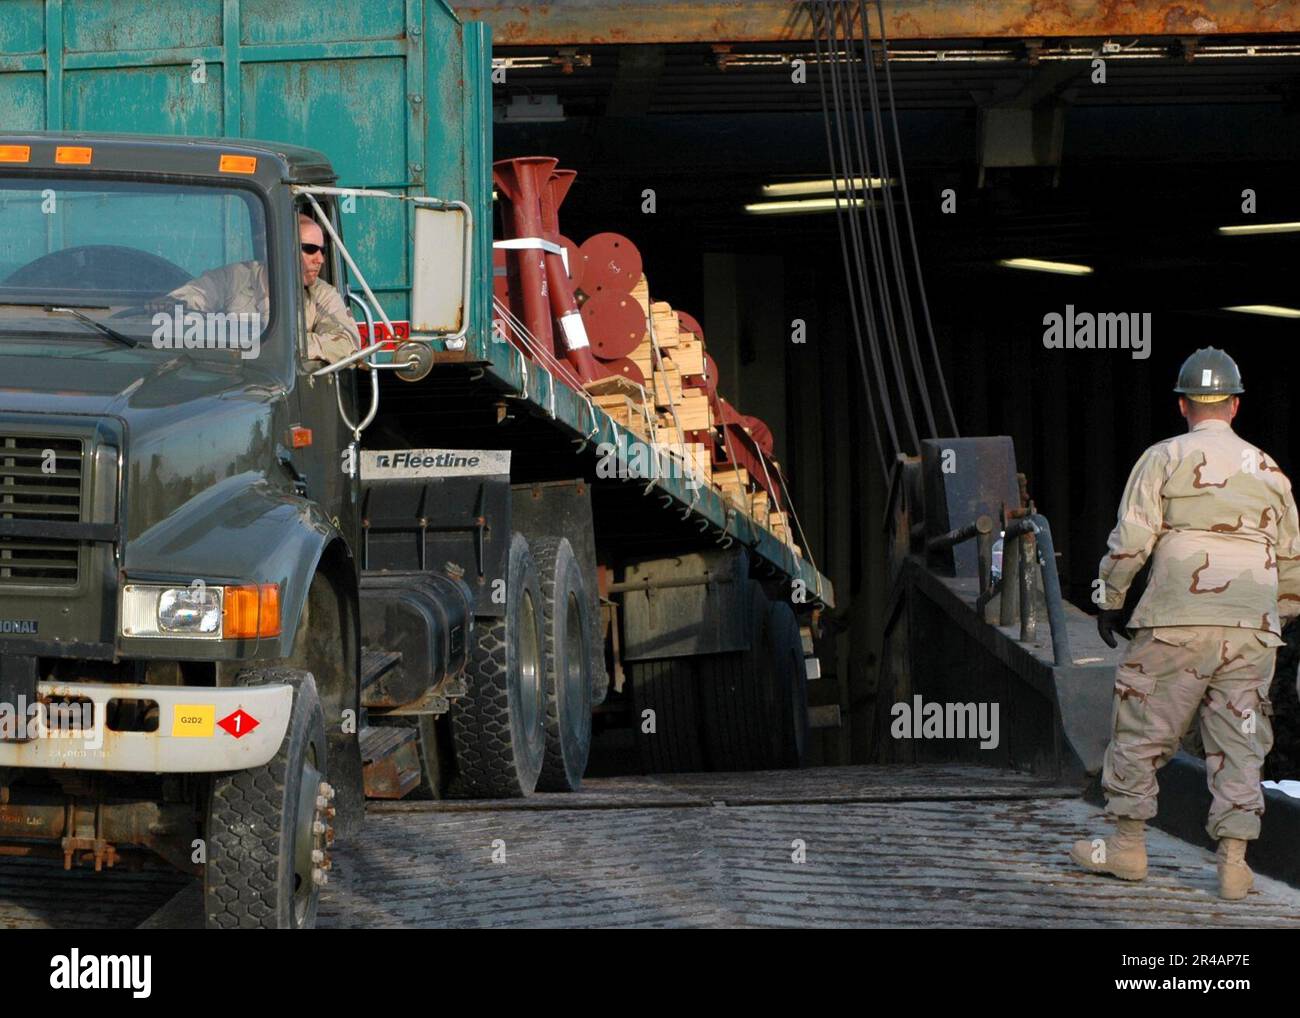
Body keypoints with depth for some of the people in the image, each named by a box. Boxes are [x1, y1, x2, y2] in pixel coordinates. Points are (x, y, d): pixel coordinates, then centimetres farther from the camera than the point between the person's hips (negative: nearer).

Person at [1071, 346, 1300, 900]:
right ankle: (1234, 859, -1)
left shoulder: (1163, 459, 1)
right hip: (1253, 628, 4)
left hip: (1178, 624, -3)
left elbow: (1130, 539, -4)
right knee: (1238, 744, 5)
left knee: (1141, 731, 7)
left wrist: (1109, 602, 7)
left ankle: (1127, 844, 12)